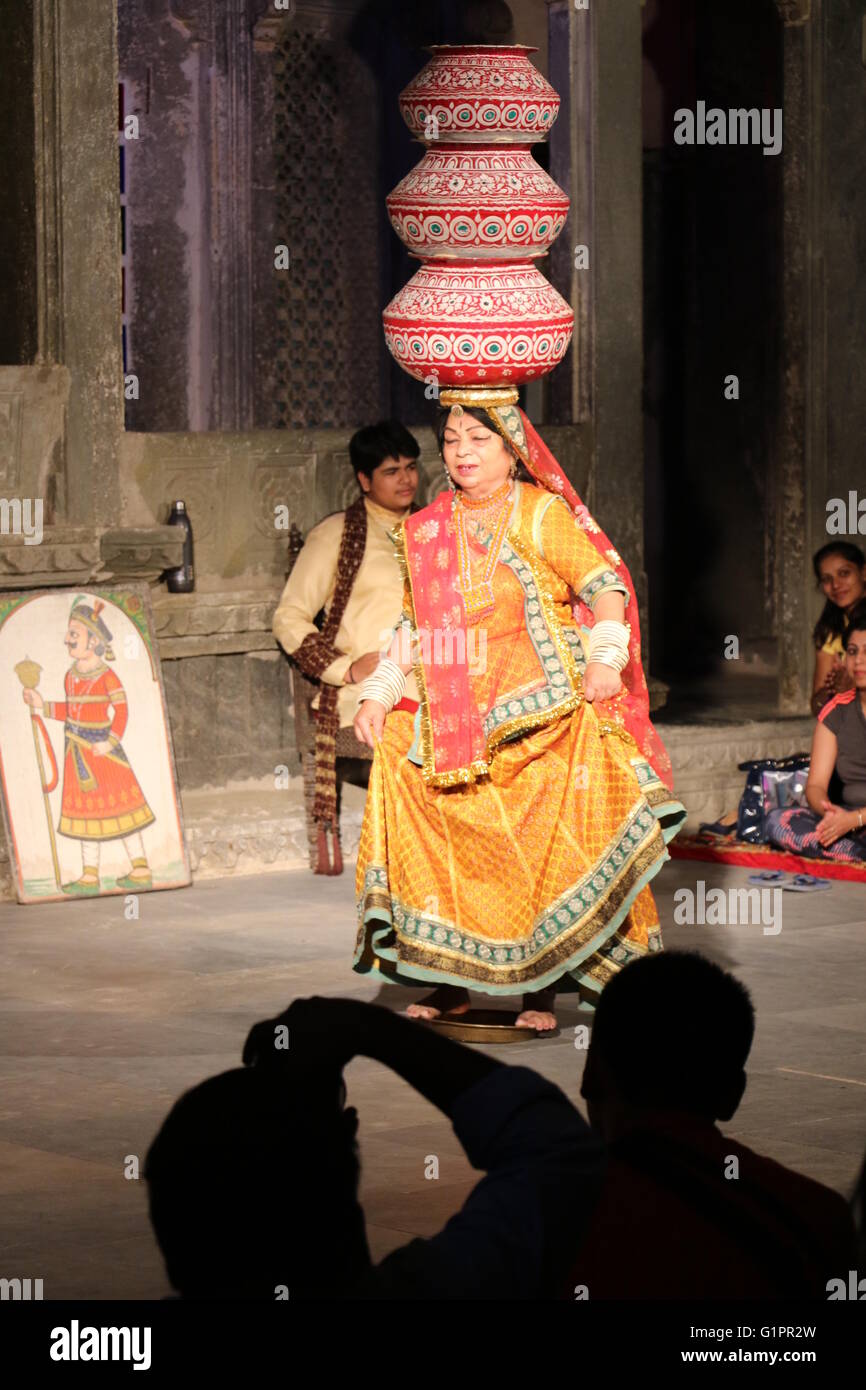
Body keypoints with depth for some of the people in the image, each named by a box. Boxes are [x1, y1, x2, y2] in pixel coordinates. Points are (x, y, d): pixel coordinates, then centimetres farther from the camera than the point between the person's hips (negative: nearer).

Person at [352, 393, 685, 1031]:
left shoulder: (542, 514, 0)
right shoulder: (427, 531, 14)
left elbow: (605, 587, -5)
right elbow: (415, 627, 21)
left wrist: (605, 658, -20)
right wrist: (379, 694, 10)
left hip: (542, 714, -4)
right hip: (457, 725, 5)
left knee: (545, 847, -13)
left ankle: (542, 989, -2)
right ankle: (449, 979, 1)